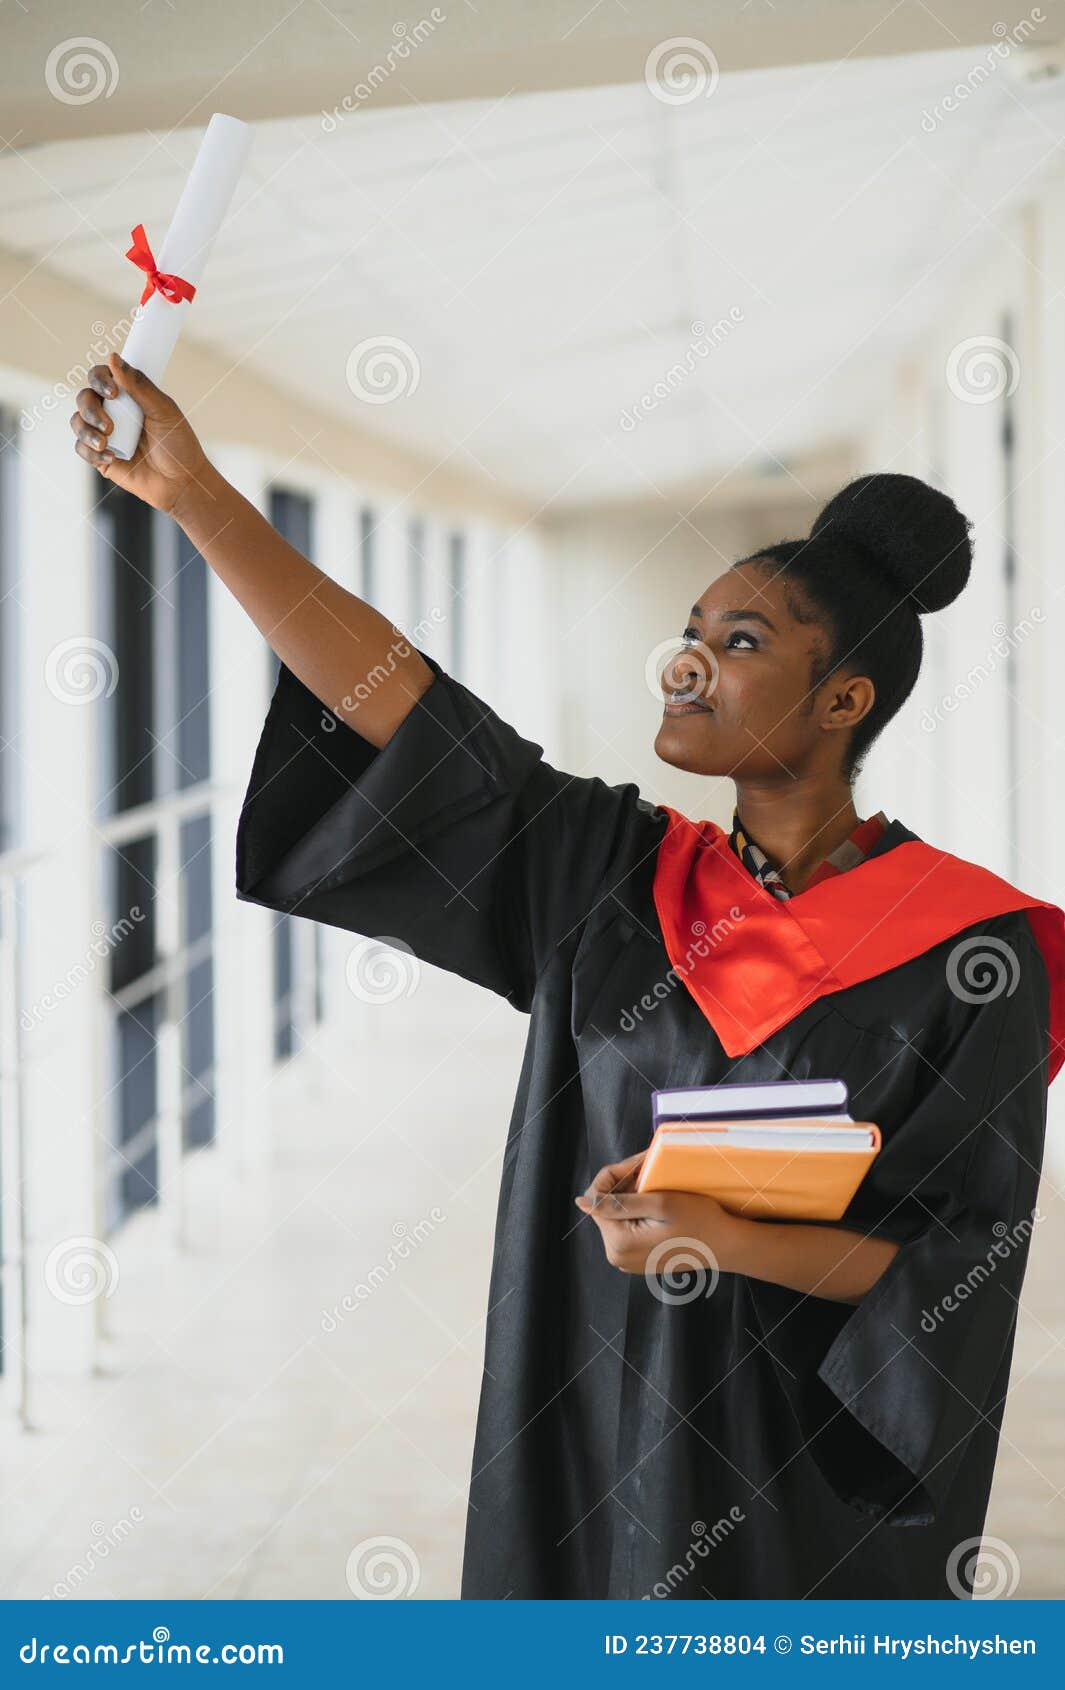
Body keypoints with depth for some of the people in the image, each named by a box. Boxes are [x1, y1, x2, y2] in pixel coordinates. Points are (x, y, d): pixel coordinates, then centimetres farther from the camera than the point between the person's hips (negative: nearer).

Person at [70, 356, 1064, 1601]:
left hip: (812, 1486, -4)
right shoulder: (619, 878, 1)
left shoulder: (964, 947, -10)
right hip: (590, 1442, 4)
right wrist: (193, 493, -9)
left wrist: (727, 1241, -22)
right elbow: (401, 705, -4)